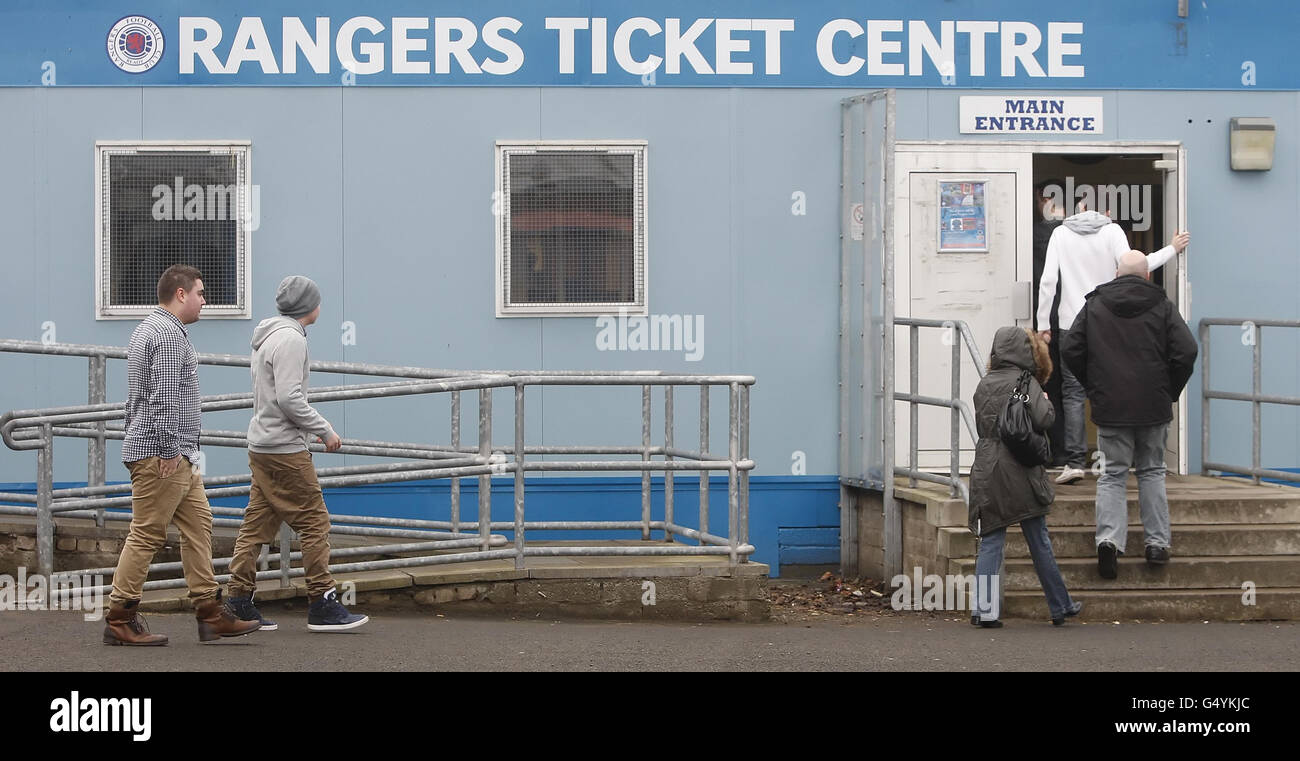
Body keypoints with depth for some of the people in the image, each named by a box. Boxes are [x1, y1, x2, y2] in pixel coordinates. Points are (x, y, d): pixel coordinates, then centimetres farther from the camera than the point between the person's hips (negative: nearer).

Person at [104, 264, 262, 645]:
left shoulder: (149, 328, 21)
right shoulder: (169, 334, -14)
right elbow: (164, 398, -22)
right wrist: (169, 450, -20)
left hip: (178, 456, 11)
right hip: (162, 454, -11)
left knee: (198, 524, 9)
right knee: (146, 535, -6)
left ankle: (211, 614, 9)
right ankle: (119, 619, -1)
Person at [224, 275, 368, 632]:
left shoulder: (269, 336, 17)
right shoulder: (290, 339, -14)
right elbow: (289, 399, -21)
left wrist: (317, 423, 18)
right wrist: (325, 431, -12)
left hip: (262, 445, 10)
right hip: (284, 449, -10)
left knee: (257, 524, 10)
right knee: (314, 522, -5)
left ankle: (239, 602, 11)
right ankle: (323, 604, -2)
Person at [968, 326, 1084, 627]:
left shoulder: (984, 384, 9)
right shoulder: (1026, 381, -6)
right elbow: (1043, 419, -16)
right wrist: (1047, 402, 2)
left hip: (987, 471, 4)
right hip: (1020, 471, -4)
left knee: (990, 541, 4)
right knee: (1039, 541, 8)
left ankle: (984, 609, -7)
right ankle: (1060, 607, 20)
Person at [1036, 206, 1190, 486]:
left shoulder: (1061, 233, 2)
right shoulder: (1112, 230, -2)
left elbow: (1048, 280, -4)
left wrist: (1043, 323, 0)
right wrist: (1171, 250, -3)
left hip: (1072, 324, 0)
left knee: (1073, 393, 2)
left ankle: (1074, 462, -5)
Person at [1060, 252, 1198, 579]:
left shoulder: (1094, 305, 3)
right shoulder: (1162, 306, 1)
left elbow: (1070, 349, 1)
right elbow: (1186, 351, -7)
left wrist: (1093, 386, 11)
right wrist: (1171, 390, 6)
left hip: (1109, 406, 0)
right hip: (1154, 407, 0)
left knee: (1112, 474, 5)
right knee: (1152, 471, 15)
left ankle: (1109, 537, -14)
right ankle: (1157, 543, 12)